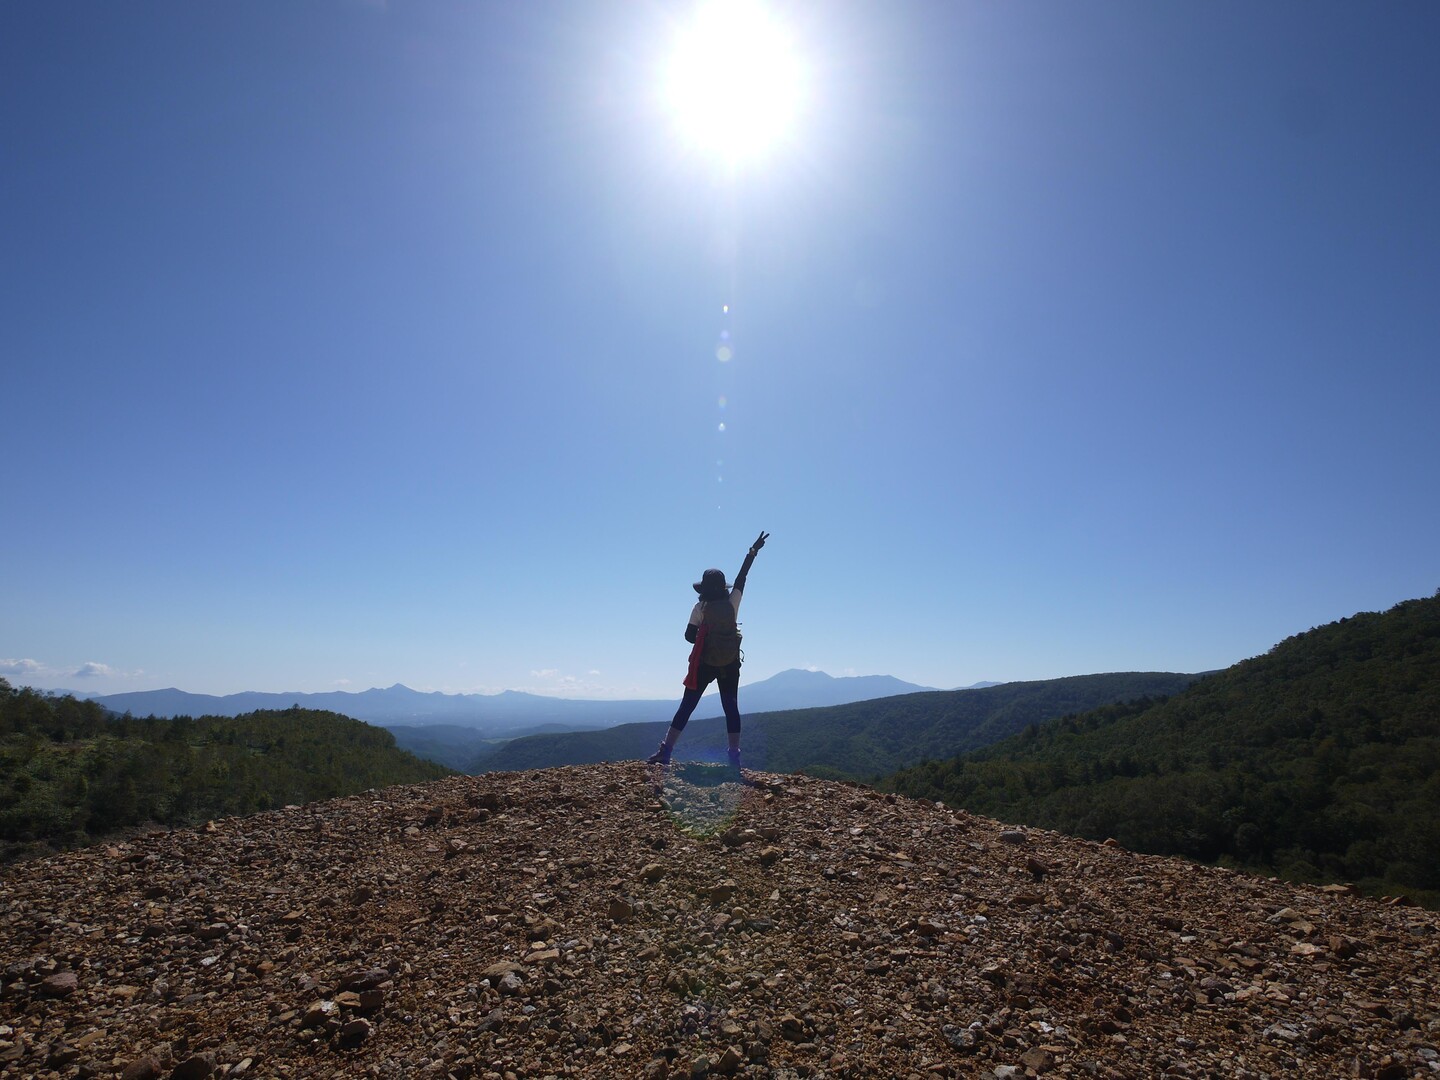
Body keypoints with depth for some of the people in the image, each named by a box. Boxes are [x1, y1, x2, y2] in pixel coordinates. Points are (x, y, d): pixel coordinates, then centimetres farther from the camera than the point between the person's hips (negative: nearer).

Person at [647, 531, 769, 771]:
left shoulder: (700, 607, -7)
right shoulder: (732, 602, -3)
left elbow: (689, 636, -6)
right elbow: (742, 576, 7)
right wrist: (753, 551, 17)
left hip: (704, 665, -2)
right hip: (730, 665, 2)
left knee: (686, 707, 2)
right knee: (731, 707, 7)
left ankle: (665, 751, -1)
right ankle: (734, 756, 3)